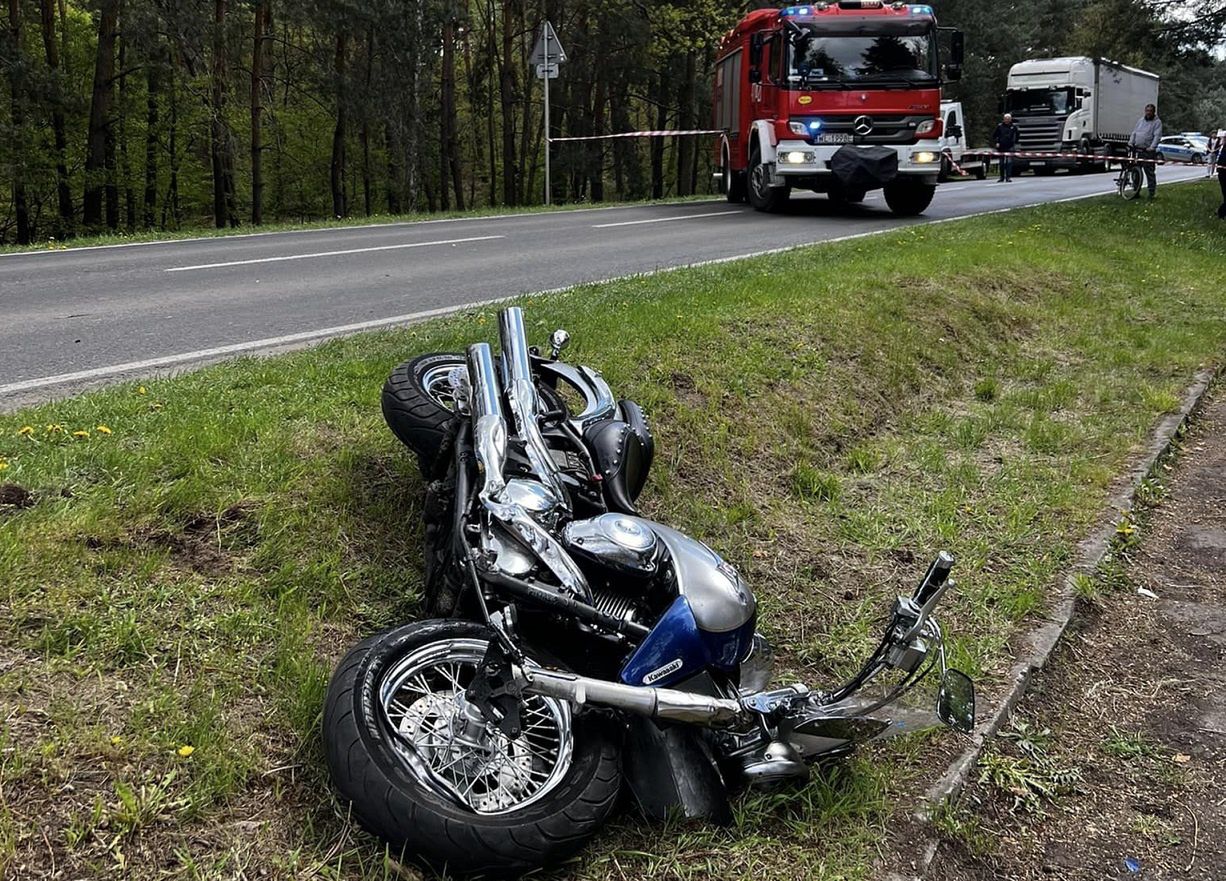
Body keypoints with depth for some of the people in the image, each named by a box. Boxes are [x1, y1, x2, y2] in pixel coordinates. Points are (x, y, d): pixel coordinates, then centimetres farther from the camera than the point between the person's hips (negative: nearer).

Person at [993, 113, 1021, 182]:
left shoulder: (1013, 127, 2)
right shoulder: (1000, 126, 0)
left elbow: (1018, 135, 16)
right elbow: (994, 136, 9)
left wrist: (1015, 142, 9)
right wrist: (996, 142, -1)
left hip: (1010, 147, -1)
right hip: (1001, 147, 1)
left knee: (1009, 162, -10)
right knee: (1002, 163, 8)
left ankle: (1008, 177, -9)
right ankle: (1002, 178, 18)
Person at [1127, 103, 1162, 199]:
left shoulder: (1157, 122, -2)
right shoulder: (1141, 120, 17)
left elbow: (1157, 136, -12)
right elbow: (1134, 133, 18)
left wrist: (1152, 147, -24)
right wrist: (1131, 142, 3)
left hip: (1148, 151, -6)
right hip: (1137, 150, 6)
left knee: (1150, 172, -5)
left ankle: (1152, 192, -1)